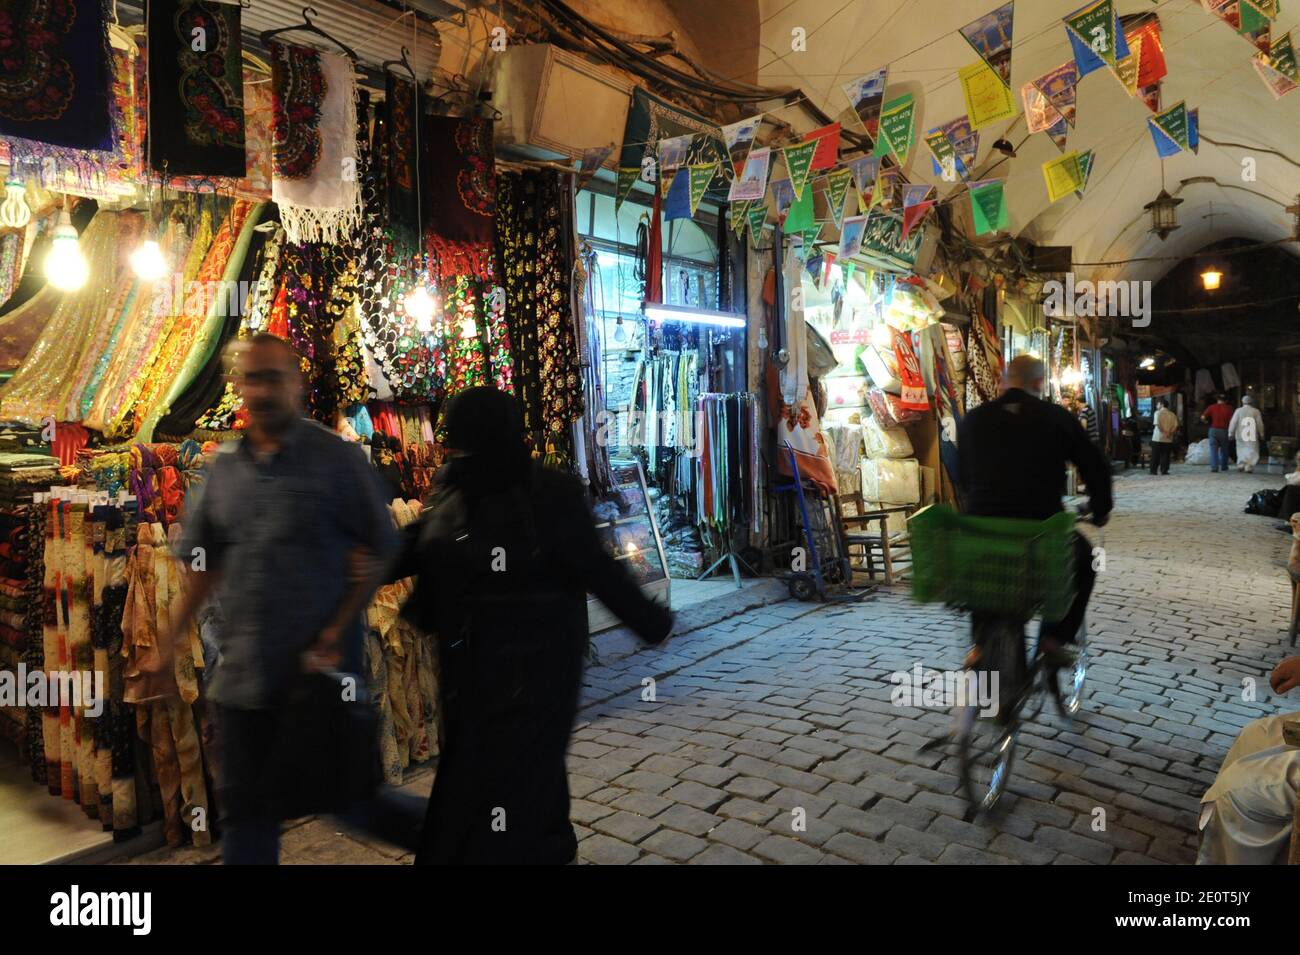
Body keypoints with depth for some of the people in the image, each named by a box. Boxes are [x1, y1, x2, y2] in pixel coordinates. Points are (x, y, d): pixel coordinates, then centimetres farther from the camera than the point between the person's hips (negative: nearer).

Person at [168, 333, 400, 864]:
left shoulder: (338, 460, -8)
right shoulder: (224, 468, 7)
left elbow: (381, 555, -8)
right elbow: (202, 563, 15)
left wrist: (336, 635, -15)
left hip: (323, 671, -5)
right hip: (241, 673, 5)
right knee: (244, 804, 15)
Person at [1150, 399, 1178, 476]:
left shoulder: (1158, 412, -4)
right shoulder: (1172, 414, 9)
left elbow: (1157, 424, -15)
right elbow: (1175, 426, -1)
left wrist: (1164, 432, -8)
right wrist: (1170, 433, -3)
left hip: (1157, 438, -3)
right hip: (1168, 439, 3)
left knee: (1155, 455, 2)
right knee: (1165, 455, 6)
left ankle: (1153, 470, 2)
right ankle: (1164, 470, 3)